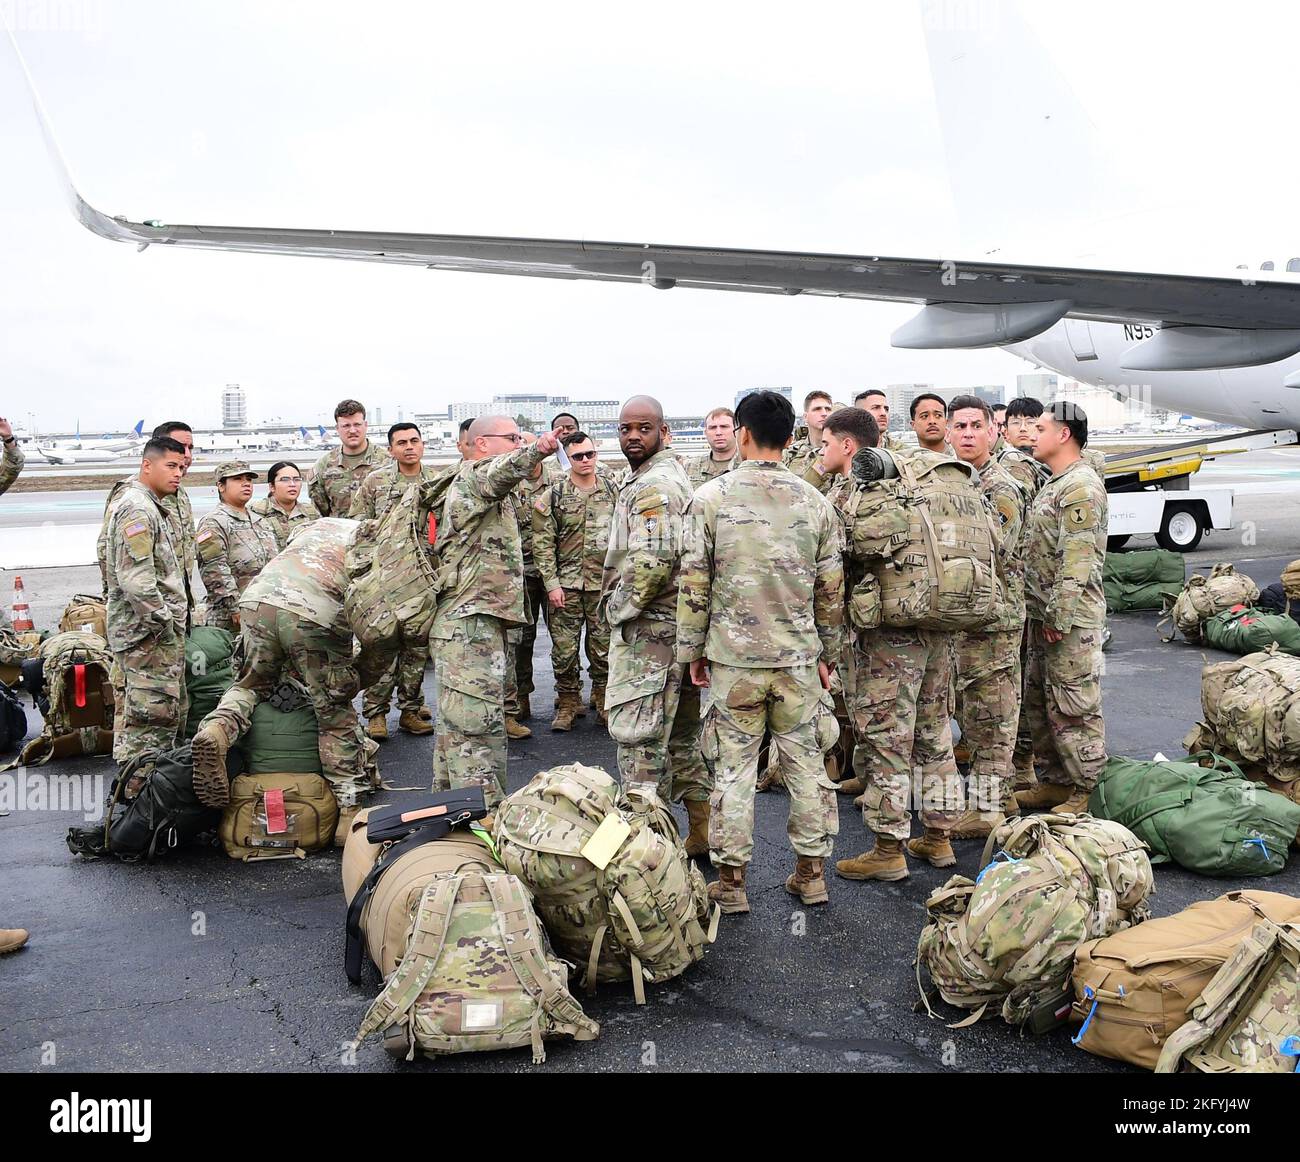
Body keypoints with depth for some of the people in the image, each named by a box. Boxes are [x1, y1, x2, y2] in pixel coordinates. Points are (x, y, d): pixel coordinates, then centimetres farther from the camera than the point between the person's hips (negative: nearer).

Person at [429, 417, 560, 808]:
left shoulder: (475, 487, 24)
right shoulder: (472, 475, -10)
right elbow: (497, 474, -34)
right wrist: (535, 451, -53)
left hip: (474, 622, 11)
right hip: (469, 623, -11)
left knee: (456, 722, 18)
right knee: (477, 729, -14)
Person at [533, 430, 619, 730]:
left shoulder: (613, 490, 6)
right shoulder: (553, 496, -1)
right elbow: (543, 543, -2)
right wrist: (551, 583, -8)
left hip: (605, 582, 1)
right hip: (566, 584, -1)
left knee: (603, 646, 6)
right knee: (564, 648, 2)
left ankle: (603, 700, 21)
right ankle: (568, 703, 16)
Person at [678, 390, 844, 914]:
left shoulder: (712, 497, -7)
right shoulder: (814, 501, 1)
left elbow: (694, 583, -6)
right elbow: (831, 588, 5)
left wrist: (692, 649, 5)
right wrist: (829, 652, 15)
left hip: (734, 656, -2)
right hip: (799, 656, 2)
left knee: (733, 770, 6)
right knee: (806, 765, 12)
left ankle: (730, 881, 15)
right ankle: (811, 872, 22)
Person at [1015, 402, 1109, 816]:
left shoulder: (1081, 487, -15)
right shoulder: (1054, 484, 17)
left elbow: (1076, 561, -22)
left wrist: (1060, 617, -22)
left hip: (1070, 619, -11)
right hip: (1045, 616, 11)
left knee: (1073, 707, -4)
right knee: (1039, 702, 17)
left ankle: (1088, 793, 7)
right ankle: (1057, 781, 28)